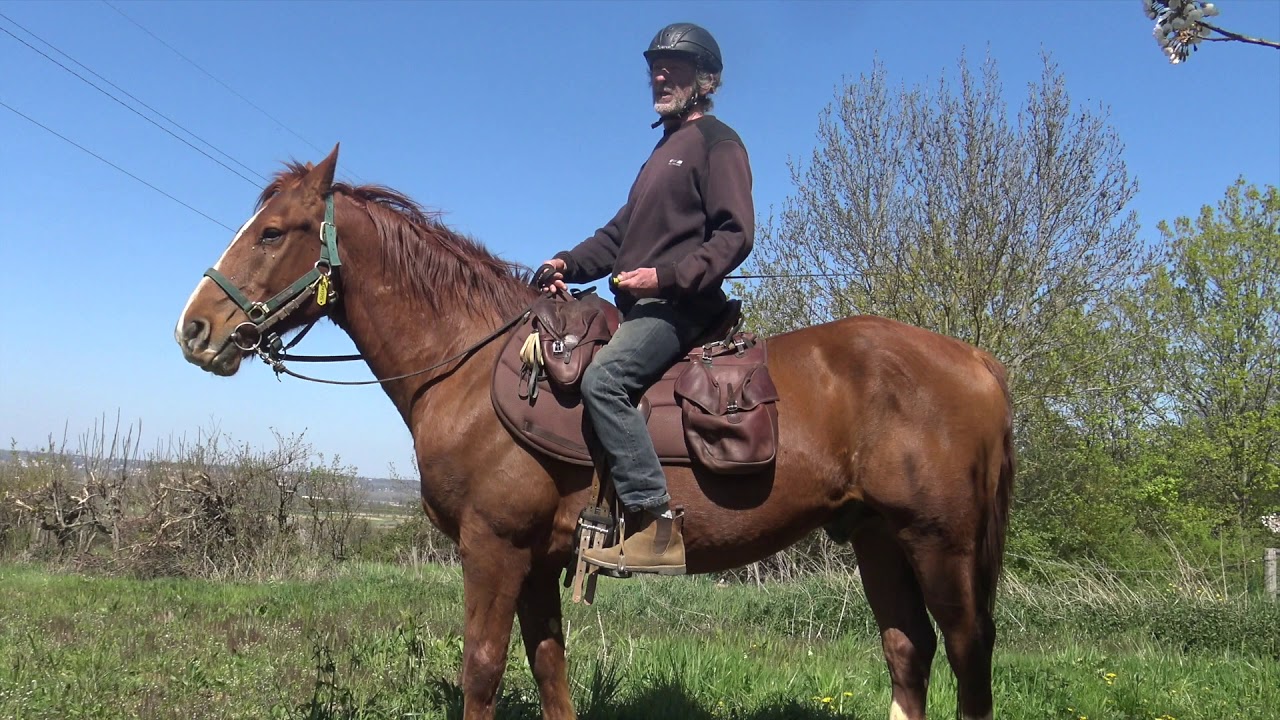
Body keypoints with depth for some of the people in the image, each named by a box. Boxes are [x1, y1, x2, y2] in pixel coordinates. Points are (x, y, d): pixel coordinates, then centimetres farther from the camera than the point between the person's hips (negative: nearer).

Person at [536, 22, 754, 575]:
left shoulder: (717, 142, -1)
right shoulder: (665, 146, 27)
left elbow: (735, 234, -13)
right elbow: (623, 229, 24)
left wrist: (668, 276, -24)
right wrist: (570, 263, 7)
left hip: (681, 303, -10)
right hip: (643, 305, 10)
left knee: (602, 378, -30)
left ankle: (661, 528, -29)